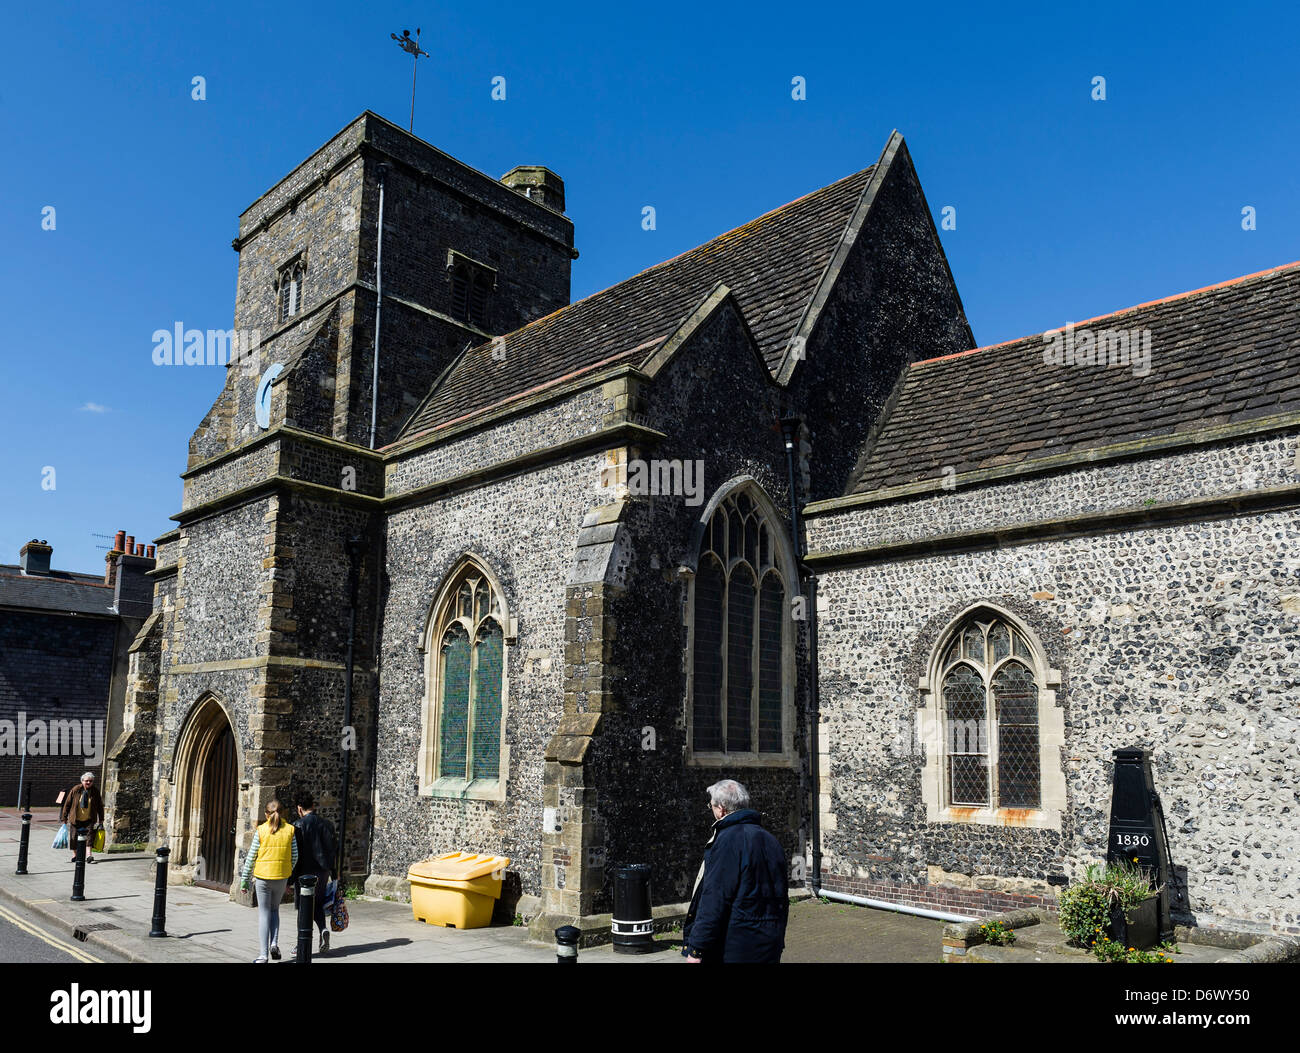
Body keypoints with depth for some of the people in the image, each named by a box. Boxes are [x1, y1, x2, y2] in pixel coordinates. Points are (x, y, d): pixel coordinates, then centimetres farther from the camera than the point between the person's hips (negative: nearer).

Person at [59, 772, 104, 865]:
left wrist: (101, 819, 6)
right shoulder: (75, 790, -8)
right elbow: (67, 803, -1)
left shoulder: (95, 791, -3)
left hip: (89, 820, 0)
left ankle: (89, 855, -20)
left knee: (89, 836, -14)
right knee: (74, 837, 9)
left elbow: (100, 805, 6)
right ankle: (75, 855, 28)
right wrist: (64, 817, -1)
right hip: (76, 819, 0)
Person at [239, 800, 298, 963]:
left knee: (264, 913, 7)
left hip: (263, 876, -2)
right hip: (282, 876, 2)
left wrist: (244, 879, 6)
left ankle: (262, 955, 3)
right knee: (275, 909, 22)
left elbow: (251, 857, -2)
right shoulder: (290, 830, 0)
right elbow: (294, 857, 1)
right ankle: (274, 943, 5)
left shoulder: (261, 830, -4)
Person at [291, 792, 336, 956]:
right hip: (323, 871, 4)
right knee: (317, 904, 19)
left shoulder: (299, 825, -11)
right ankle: (323, 929, -3)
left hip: (305, 872, -4)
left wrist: (289, 879, -5)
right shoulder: (326, 823, 4)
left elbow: (294, 854, -11)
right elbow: (332, 850, 8)